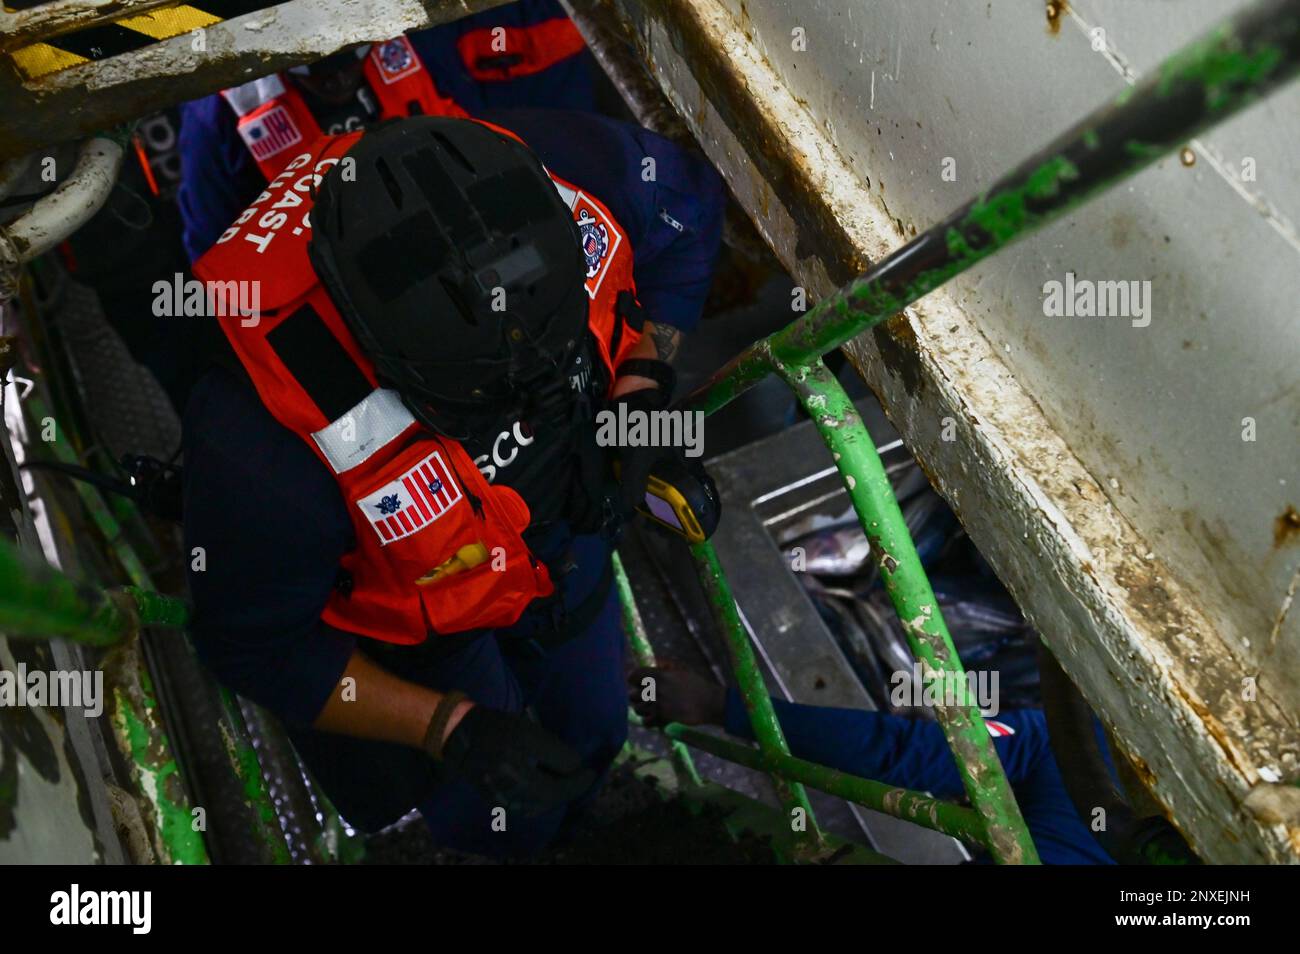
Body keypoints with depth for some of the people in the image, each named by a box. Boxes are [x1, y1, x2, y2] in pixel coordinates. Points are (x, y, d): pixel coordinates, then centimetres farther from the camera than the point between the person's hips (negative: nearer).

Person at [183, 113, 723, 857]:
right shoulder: (261, 438, -45)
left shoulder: (563, 175, -36)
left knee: (592, 738, 27)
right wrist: (451, 729, -29)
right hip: (395, 607, -4)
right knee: (499, 822, 12)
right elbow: (259, 648, -26)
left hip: (560, 516, 5)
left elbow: (687, 204, -11)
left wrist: (641, 386, -22)